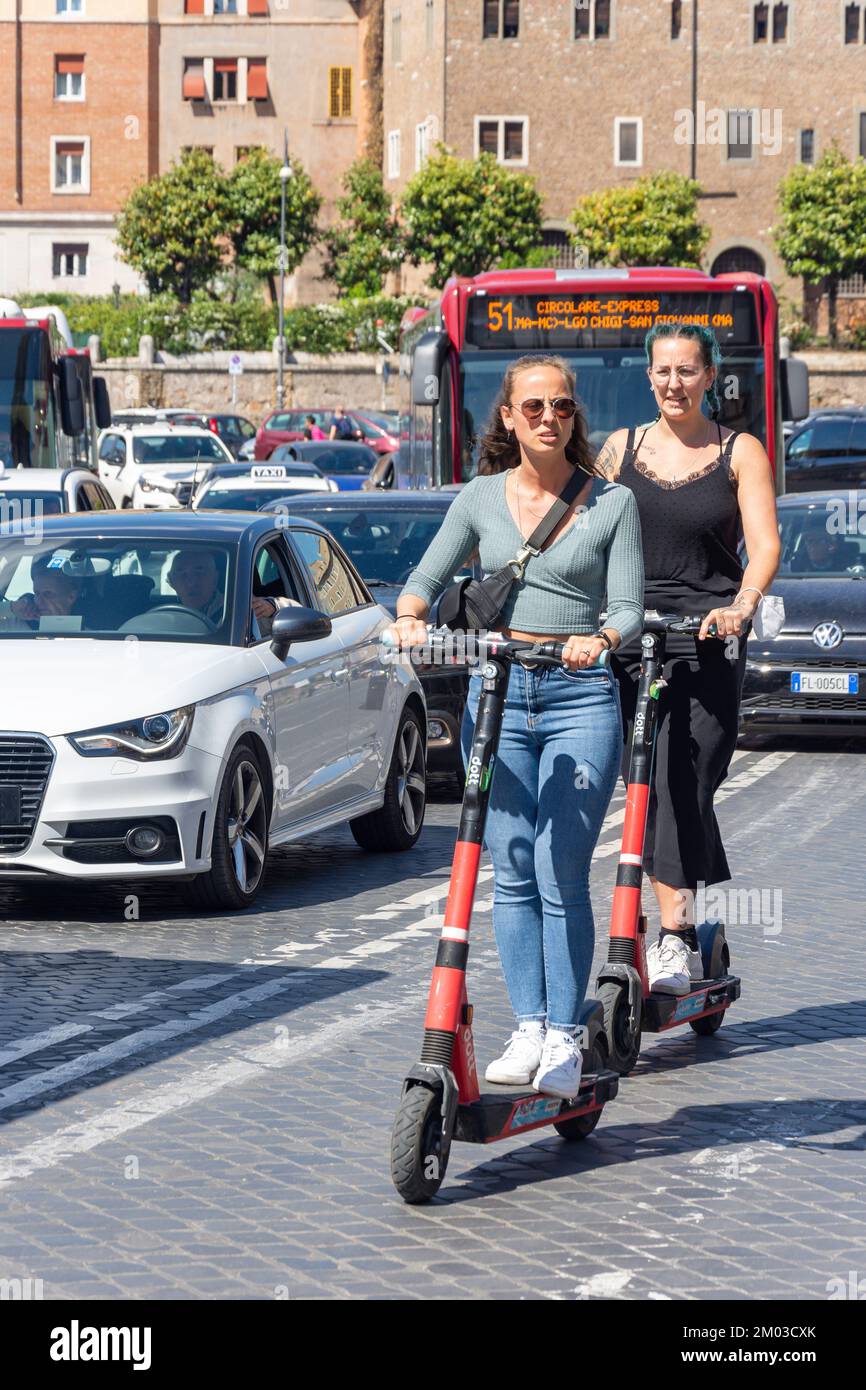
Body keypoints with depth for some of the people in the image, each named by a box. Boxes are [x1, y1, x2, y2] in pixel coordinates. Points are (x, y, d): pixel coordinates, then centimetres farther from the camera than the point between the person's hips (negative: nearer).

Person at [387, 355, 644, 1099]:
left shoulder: (612, 502, 3)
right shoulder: (481, 498, 9)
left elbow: (628, 605, -1)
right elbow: (427, 577, 12)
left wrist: (600, 639, -23)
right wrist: (410, 615, -10)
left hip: (580, 696, -2)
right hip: (497, 691, 2)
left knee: (561, 874, -8)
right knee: (511, 872, 0)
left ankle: (564, 1038, 0)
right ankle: (528, 1030, 7)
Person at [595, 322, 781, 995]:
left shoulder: (740, 452, 6)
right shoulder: (621, 448, 14)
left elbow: (765, 544, -5)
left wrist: (741, 605, -23)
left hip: (707, 642, -3)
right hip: (625, 635, 3)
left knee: (682, 783, -14)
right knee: (649, 788, 0)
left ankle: (675, 938, -13)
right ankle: (686, 930, 9)